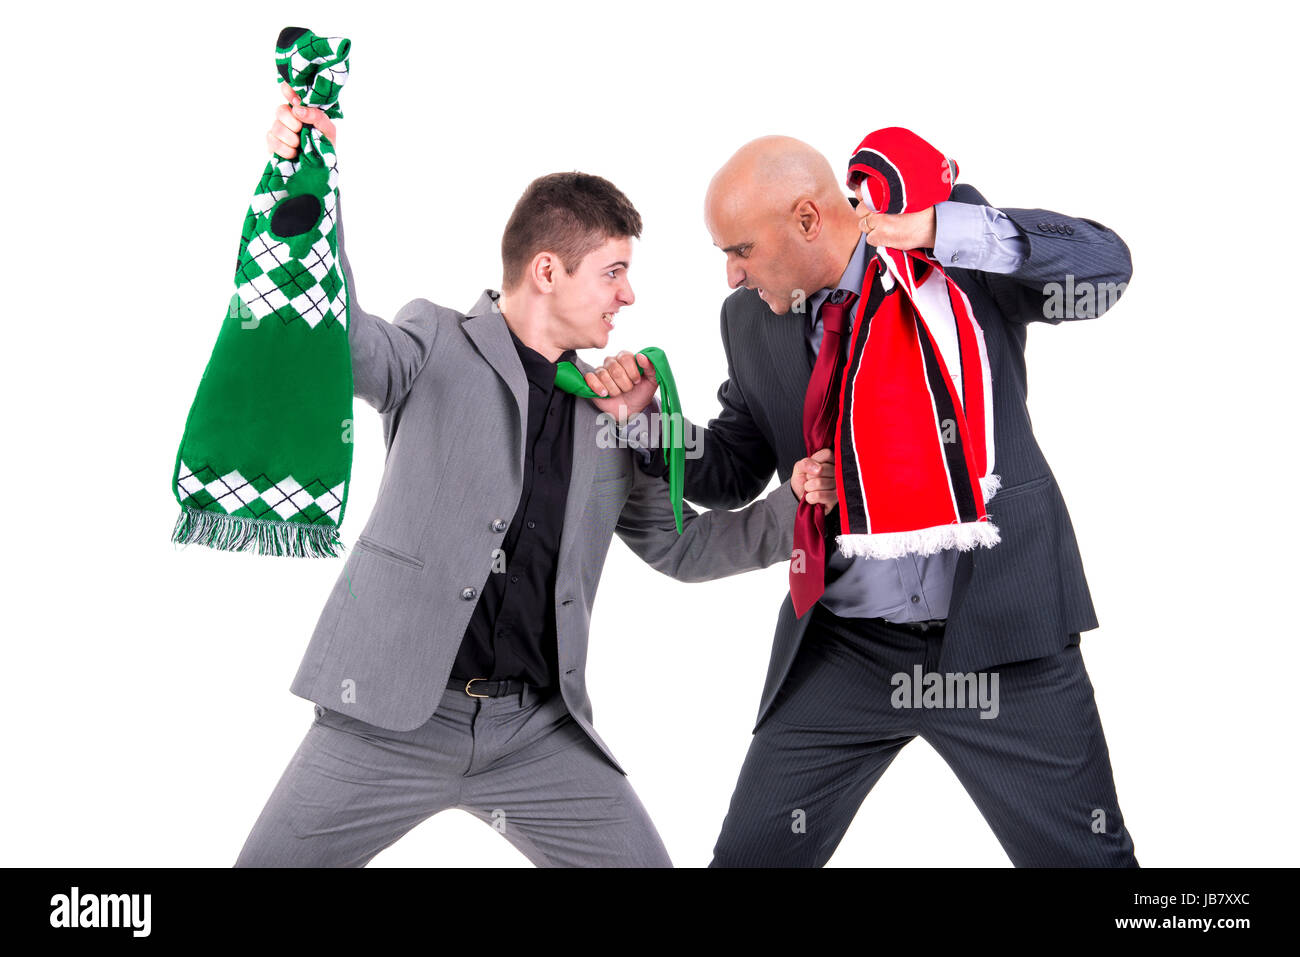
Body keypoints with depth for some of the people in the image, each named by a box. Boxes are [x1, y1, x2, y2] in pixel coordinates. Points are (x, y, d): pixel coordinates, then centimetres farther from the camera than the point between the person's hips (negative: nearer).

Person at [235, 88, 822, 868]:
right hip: (393, 715, -3)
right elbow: (341, 340, -20)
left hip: (539, 729, 4)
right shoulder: (437, 347, 0)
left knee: (640, 861, -1)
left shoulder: (611, 408, 13)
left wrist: (795, 509, 3)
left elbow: (678, 545, 18)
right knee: (273, 859, 0)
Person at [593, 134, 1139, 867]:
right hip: (845, 649, 3)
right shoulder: (752, 320, 6)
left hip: (1000, 627, -3)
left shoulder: (957, 246, -5)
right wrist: (643, 414, -5)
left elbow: (1105, 266, -16)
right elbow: (734, 473, 12)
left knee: (1087, 858, 4)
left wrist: (947, 230, -26)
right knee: (752, 855, 5)